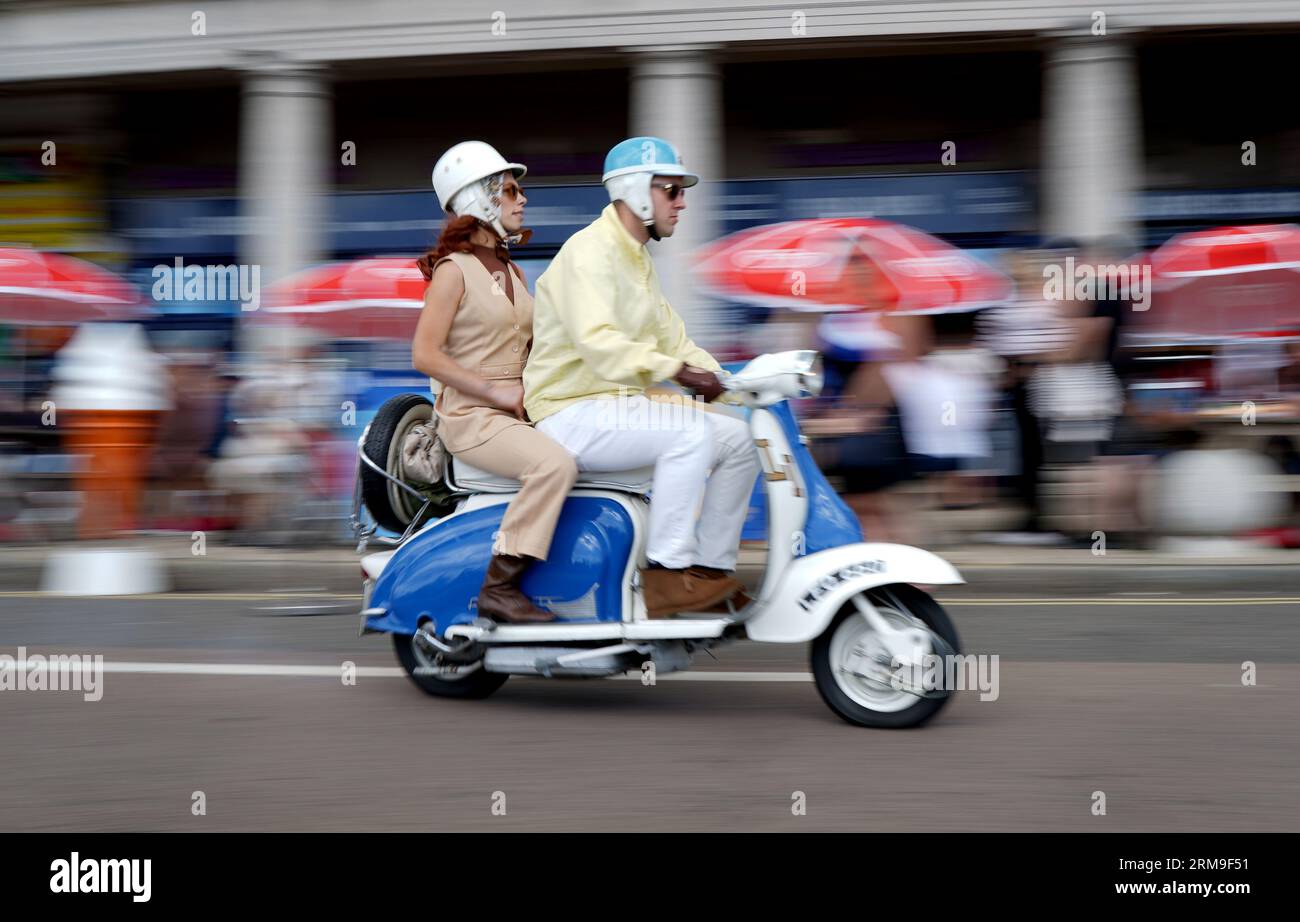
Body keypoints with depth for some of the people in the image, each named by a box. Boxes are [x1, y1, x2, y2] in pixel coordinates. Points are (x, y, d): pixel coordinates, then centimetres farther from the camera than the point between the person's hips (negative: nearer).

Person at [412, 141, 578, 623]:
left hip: (522, 410, 8)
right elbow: (424, 355, -14)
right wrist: (496, 390, -17)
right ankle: (498, 589, -27)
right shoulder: (453, 270, -6)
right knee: (555, 465, -32)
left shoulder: (512, 271, 19)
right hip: (471, 416, -8)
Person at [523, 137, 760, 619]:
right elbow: (597, 343, -31)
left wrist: (717, 378, 1)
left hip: (622, 404, 10)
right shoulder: (589, 252, -15)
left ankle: (711, 571, 2)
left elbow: (670, 335, 18)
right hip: (575, 413, -10)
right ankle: (667, 574, -25)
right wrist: (677, 370, -40)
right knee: (693, 433, -29)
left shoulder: (638, 259, 18)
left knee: (738, 437, 0)